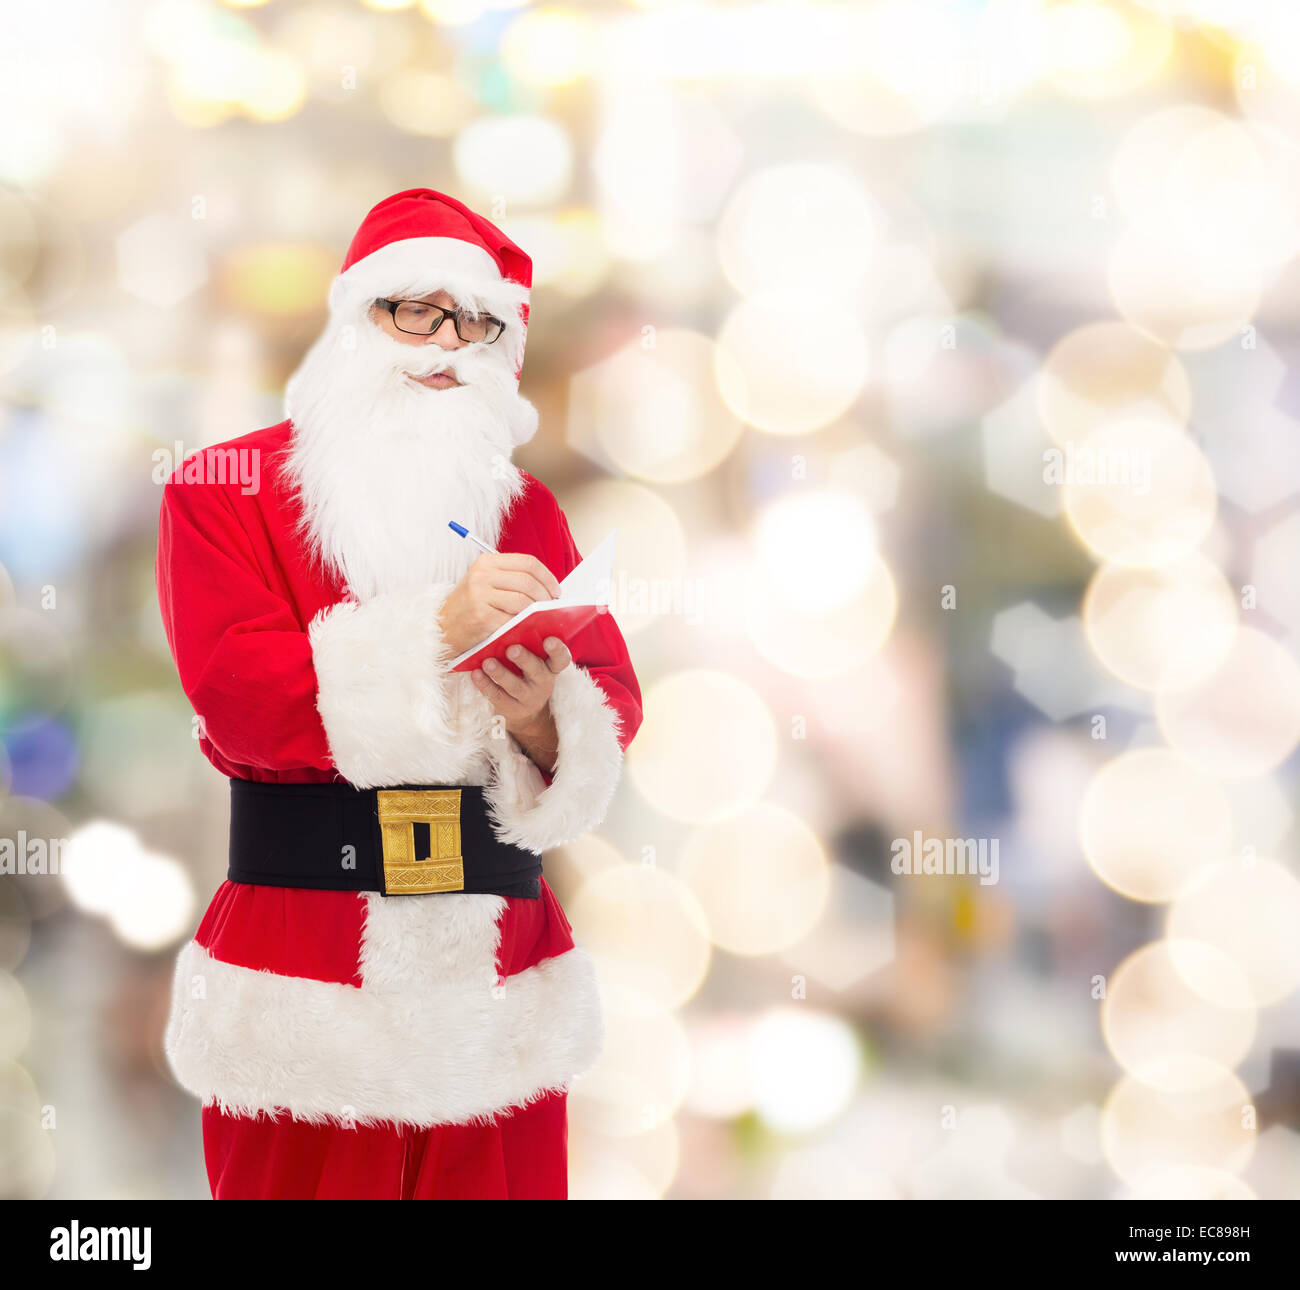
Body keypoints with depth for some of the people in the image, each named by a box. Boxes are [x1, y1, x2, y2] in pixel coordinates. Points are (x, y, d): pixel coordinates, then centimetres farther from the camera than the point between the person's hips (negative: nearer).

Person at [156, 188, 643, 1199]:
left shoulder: (525, 507, 16)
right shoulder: (225, 488, 3)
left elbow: (613, 704, 5)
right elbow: (234, 692, -13)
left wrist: (543, 719, -18)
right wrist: (434, 631, -22)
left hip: (502, 975, 4)